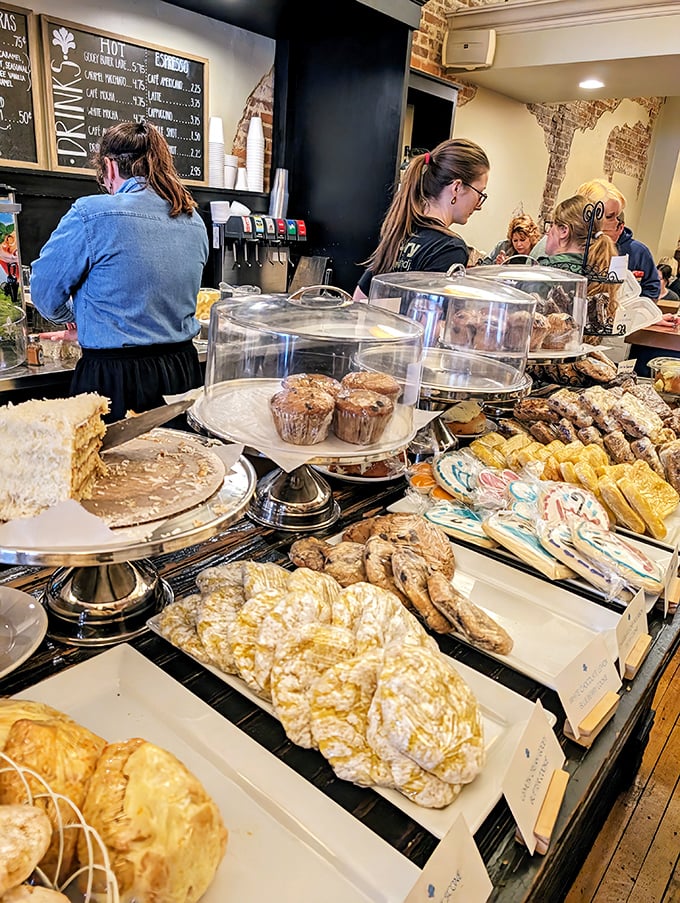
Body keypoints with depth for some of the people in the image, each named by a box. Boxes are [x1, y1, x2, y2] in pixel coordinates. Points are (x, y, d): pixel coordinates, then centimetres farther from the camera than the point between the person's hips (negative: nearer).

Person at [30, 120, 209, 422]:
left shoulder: (92, 213, -11)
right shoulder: (194, 221, 7)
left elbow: (45, 292, -2)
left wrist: (74, 318, 22)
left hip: (115, 378, -6)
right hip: (183, 369, 6)